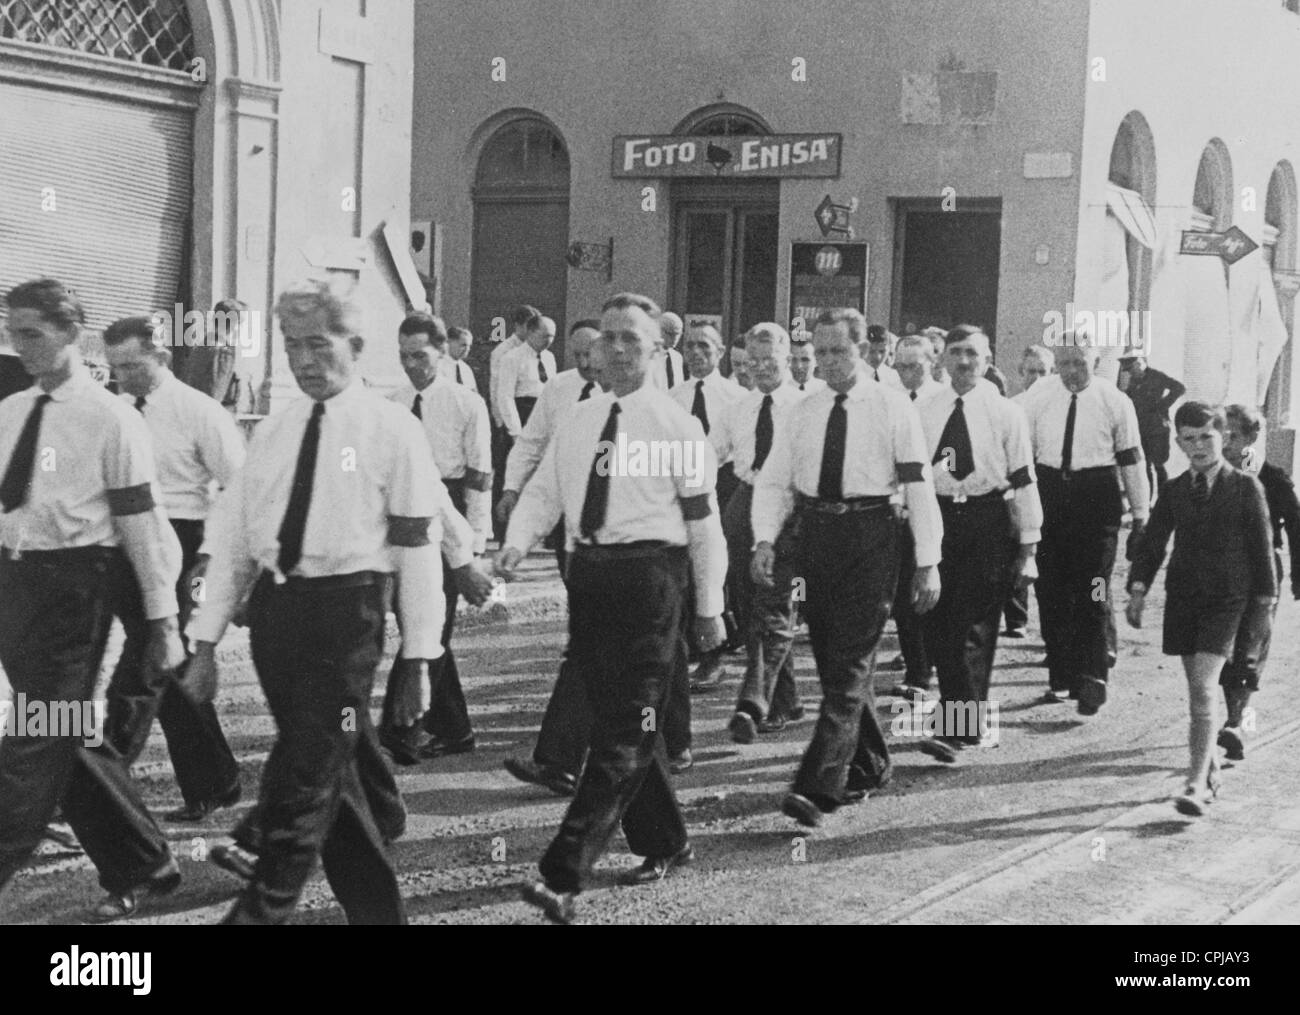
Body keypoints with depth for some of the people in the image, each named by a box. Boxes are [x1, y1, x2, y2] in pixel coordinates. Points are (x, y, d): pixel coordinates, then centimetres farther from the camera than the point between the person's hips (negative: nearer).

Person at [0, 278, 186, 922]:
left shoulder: (109, 419, -9)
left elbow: (140, 523, -9)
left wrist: (163, 621, -9)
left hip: (71, 586, -7)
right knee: (68, 740, 14)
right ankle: (139, 868, 28)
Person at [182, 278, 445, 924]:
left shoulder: (391, 430, -4)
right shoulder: (272, 433, 11)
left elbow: (418, 547, -5)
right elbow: (234, 538, 12)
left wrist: (419, 655, -7)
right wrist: (206, 642, 9)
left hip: (345, 610, -6)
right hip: (274, 606, 6)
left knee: (304, 781, -6)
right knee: (332, 775, 13)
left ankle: (262, 912, 2)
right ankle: (375, 908, 27)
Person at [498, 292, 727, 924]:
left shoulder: (675, 425, -3)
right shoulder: (579, 421, 13)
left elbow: (703, 518, -1)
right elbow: (542, 491, 11)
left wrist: (709, 606, -1)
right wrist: (518, 542, -10)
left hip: (648, 575, -6)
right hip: (588, 574, 6)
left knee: (625, 733, -8)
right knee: (612, 722, 14)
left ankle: (565, 876, -9)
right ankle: (663, 844, 33)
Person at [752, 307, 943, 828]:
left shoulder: (892, 408, -1)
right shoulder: (803, 413, 10)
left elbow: (918, 484, -3)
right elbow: (774, 481, 8)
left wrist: (928, 562, -8)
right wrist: (765, 540, -9)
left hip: (869, 537, -5)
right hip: (815, 535, 5)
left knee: (849, 667, -9)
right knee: (834, 663, 13)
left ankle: (818, 787, -13)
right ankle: (868, 765, 30)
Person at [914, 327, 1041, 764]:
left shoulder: (1006, 413, 1)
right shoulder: (923, 412, 8)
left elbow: (1023, 481, 0)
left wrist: (1028, 548, -2)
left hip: (988, 522, -3)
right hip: (936, 518, 3)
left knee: (974, 630, -6)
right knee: (937, 626, 5)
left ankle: (956, 730, -7)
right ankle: (968, 717, 21)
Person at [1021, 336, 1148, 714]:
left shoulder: (1114, 401, -1)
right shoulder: (1038, 397, 3)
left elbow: (1130, 457, 4)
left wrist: (1139, 509, 7)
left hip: (1097, 498, -3)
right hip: (1048, 494, 3)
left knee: (1093, 593, -6)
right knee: (1051, 592, 7)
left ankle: (1092, 679, -2)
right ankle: (1060, 677, 20)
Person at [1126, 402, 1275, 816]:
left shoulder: (1246, 487, -3)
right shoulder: (1174, 491, 6)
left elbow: (1261, 547, 1)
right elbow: (1152, 542, 6)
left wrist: (1264, 604, 2)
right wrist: (1138, 589, -5)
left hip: (1227, 599, -4)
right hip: (1183, 596, 4)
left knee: (1203, 690, -15)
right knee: (1196, 692, 12)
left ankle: (1196, 785, -16)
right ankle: (1210, 772, 28)